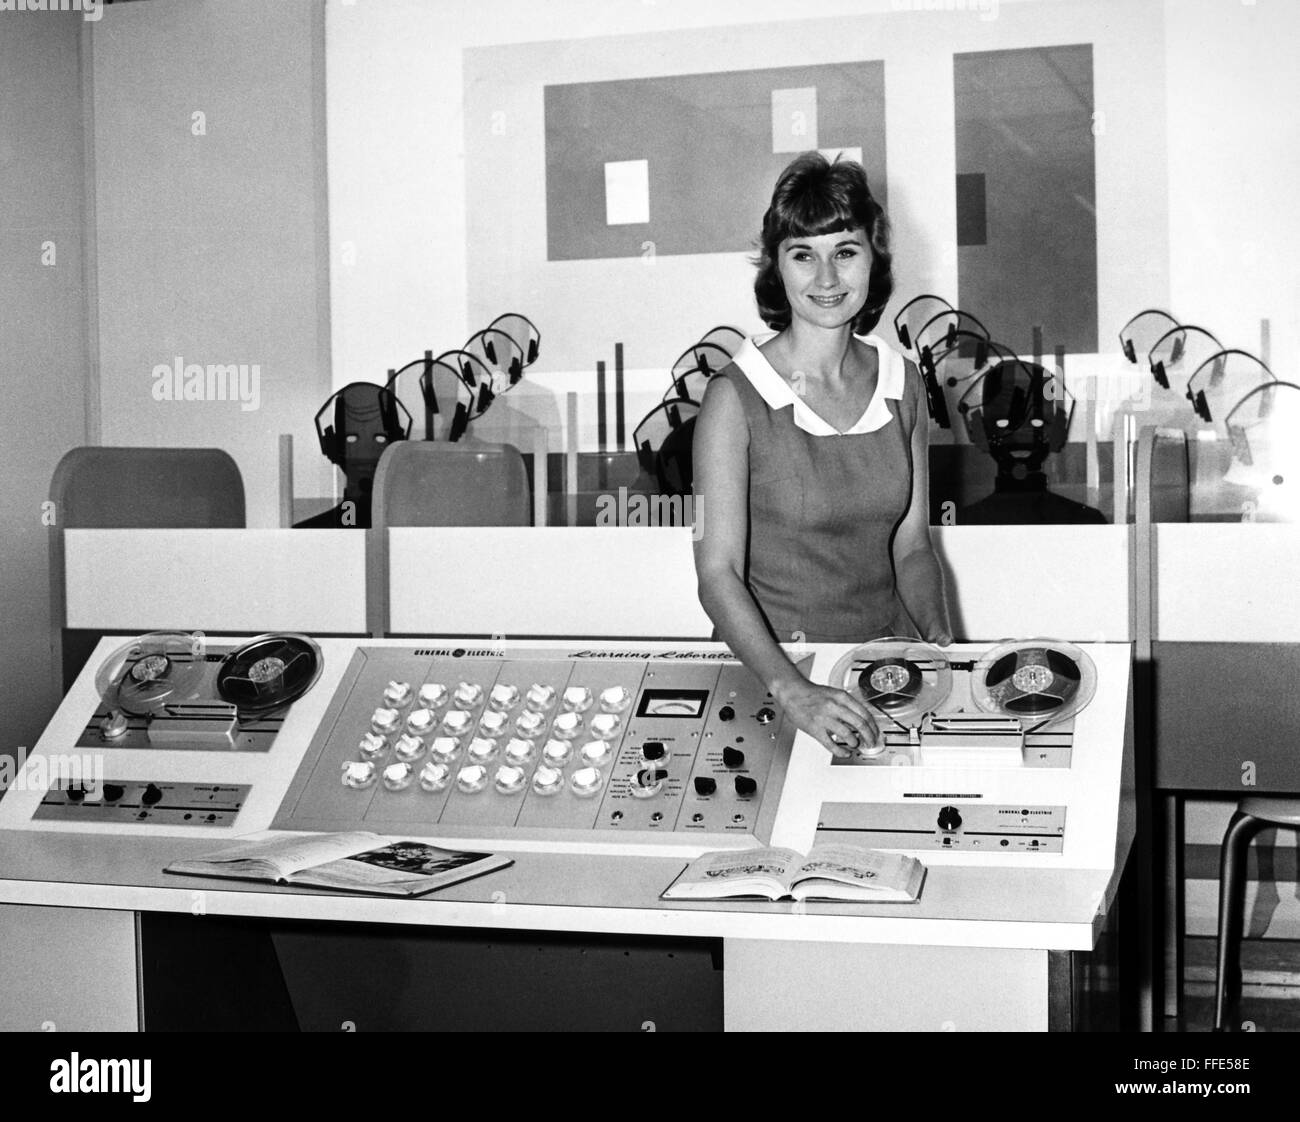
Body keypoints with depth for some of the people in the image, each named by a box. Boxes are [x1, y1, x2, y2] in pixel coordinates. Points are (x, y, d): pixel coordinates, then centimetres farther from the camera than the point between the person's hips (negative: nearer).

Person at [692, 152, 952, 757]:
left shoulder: (901, 383, 5)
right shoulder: (736, 399, -10)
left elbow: (911, 544, 13)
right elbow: (718, 574, -15)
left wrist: (941, 639, -6)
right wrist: (794, 691, -28)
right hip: (772, 658, -4)